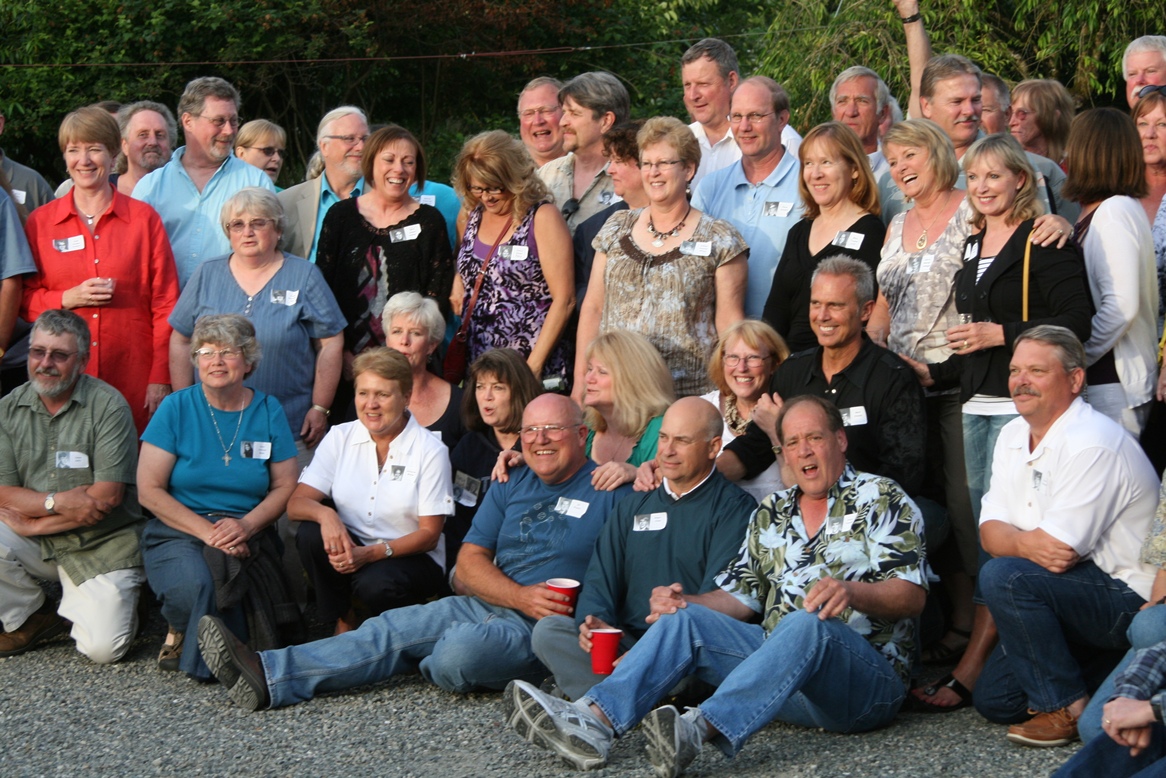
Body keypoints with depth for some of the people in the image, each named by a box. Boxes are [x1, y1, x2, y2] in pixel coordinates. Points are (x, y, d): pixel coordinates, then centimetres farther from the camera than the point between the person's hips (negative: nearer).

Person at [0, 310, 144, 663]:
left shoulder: (107, 405, -10)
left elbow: (108, 496, -15)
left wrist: (32, 524, -14)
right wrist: (57, 501, -21)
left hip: (103, 544, -4)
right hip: (36, 543, 4)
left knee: (103, 648, -20)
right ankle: (31, 618, 3)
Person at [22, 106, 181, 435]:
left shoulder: (144, 219, 5)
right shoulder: (40, 222, 8)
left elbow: (166, 305, 4)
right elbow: (25, 300, 10)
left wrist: (160, 379, -2)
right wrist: (68, 299, -9)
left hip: (134, 378, -1)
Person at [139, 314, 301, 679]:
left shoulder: (268, 411, 8)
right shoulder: (177, 408, 1)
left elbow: (285, 487, 7)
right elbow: (149, 489, -4)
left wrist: (246, 525, -13)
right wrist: (206, 530, -16)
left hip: (248, 536, 2)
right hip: (178, 533, -2)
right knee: (193, 584, -34)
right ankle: (180, 631, 1)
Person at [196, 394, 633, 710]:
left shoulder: (606, 491, 2)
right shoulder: (510, 488, 19)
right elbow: (469, 566, 11)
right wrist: (522, 597, -8)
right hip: (487, 603, 6)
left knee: (460, 650, -34)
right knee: (391, 629, -13)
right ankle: (268, 677, -22)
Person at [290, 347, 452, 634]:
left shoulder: (430, 451, -9)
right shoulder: (340, 438, 1)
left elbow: (430, 533, -9)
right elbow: (296, 503, -5)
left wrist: (371, 553, -25)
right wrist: (325, 514, -30)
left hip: (410, 557, -4)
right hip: (351, 547, 4)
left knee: (375, 583, -35)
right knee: (311, 534, -26)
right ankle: (344, 622, -6)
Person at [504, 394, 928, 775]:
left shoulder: (881, 499, 4)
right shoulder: (771, 513, 22)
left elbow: (911, 596, -8)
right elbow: (742, 596, 20)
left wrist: (851, 592, -28)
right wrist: (687, 600, -1)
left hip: (867, 677, -6)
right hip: (779, 660, 6)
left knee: (807, 623, -38)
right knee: (685, 619, -12)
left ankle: (699, 731, -59)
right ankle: (593, 721, -34)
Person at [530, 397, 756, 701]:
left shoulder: (735, 509, 2)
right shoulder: (633, 508, 22)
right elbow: (600, 578, 15)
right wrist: (594, 621, -10)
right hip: (626, 640, 6)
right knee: (548, 630, -19)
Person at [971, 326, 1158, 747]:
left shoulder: (1092, 444, -21)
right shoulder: (1013, 435, 7)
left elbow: (1060, 548, -25)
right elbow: (990, 530, 0)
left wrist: (1012, 540, -8)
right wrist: (1027, 544, -20)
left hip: (1130, 598, -9)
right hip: (1073, 592, 9)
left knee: (1002, 576, -29)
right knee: (995, 700, 5)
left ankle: (1067, 708, -15)